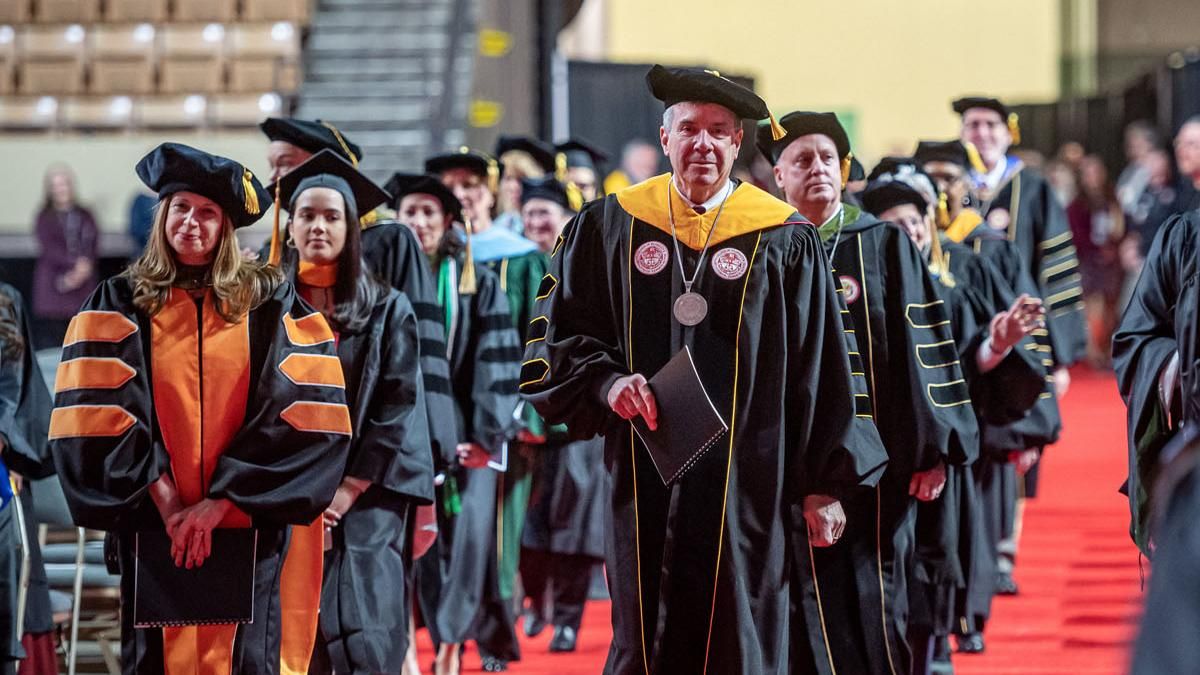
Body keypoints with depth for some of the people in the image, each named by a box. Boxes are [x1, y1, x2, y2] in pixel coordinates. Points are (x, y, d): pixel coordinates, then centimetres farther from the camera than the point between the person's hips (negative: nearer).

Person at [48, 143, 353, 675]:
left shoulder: (271, 304, 4)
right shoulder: (119, 305, 5)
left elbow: (300, 412, -4)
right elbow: (98, 414, -3)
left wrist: (219, 502, -12)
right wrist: (165, 499, -13)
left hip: (247, 524, 0)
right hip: (153, 521, 0)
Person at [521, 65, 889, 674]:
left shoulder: (784, 241, 2)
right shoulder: (608, 228, 7)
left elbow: (821, 371, 3)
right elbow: (559, 337, 10)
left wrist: (825, 485, 0)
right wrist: (606, 381, -10)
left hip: (748, 487, -1)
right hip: (646, 491, 2)